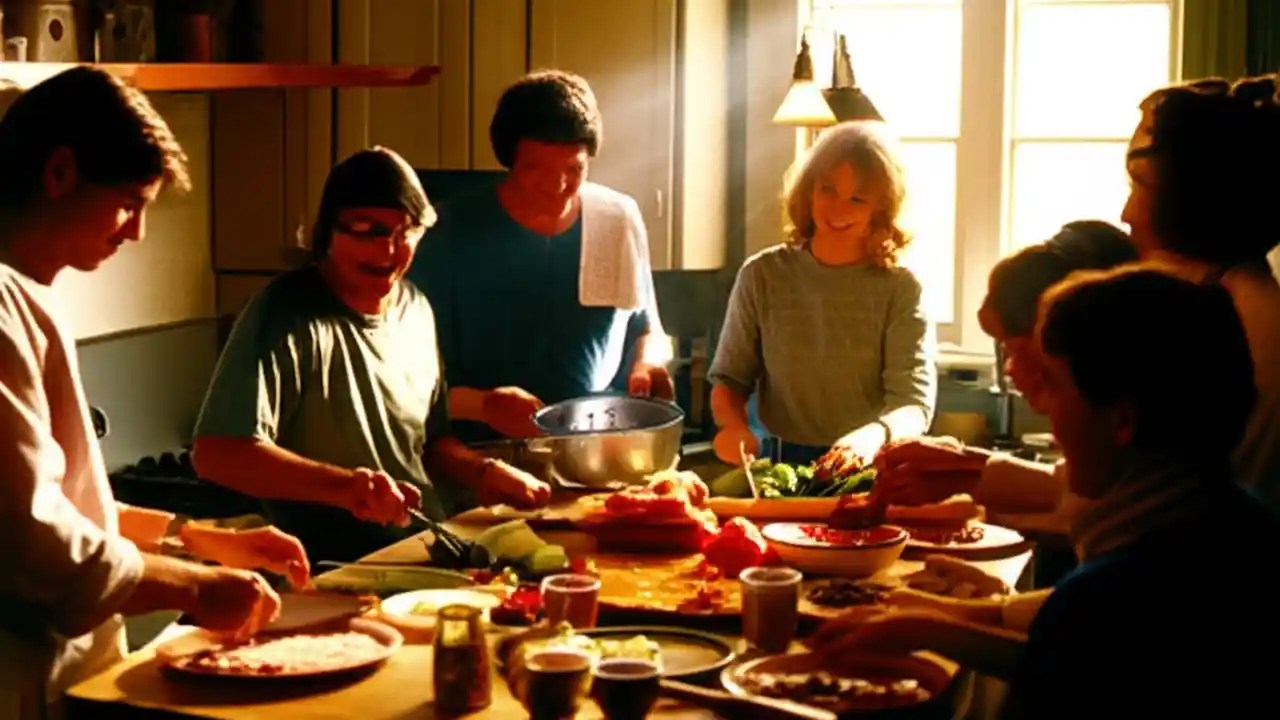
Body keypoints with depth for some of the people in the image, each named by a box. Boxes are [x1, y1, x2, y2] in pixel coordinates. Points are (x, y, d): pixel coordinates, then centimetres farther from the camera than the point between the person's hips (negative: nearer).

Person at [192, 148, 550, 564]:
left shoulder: (417, 310, 13)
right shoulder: (287, 316, -11)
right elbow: (217, 454, -22)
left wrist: (483, 473, 5)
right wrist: (342, 485, -33)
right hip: (327, 575, -9)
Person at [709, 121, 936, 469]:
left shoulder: (900, 289, 0)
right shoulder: (763, 275, 6)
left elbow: (914, 402, -7)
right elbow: (730, 378, 11)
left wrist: (874, 434, -29)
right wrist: (734, 425, -11)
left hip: (872, 471, -1)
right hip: (782, 465, 1)